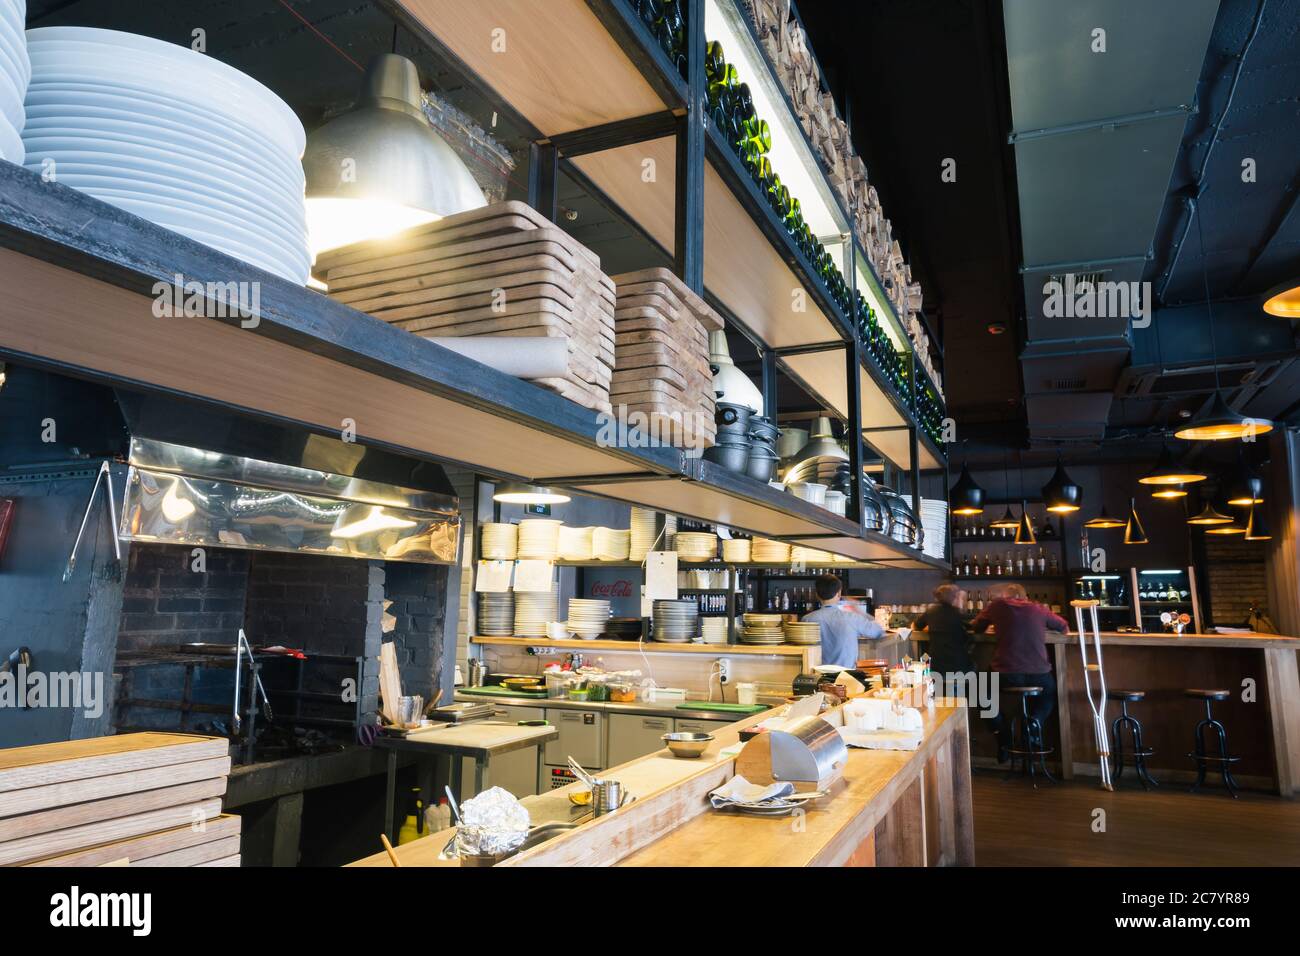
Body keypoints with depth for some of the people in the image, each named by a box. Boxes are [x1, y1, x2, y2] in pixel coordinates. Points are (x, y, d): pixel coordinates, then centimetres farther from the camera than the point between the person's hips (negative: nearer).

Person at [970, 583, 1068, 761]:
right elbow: (1065, 628, 26)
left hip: (1006, 676, -2)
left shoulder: (997, 604, 7)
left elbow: (976, 628, 16)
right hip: (1038, 676, 2)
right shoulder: (1038, 609, 12)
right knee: (1050, 690, 36)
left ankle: (1003, 735, 15)